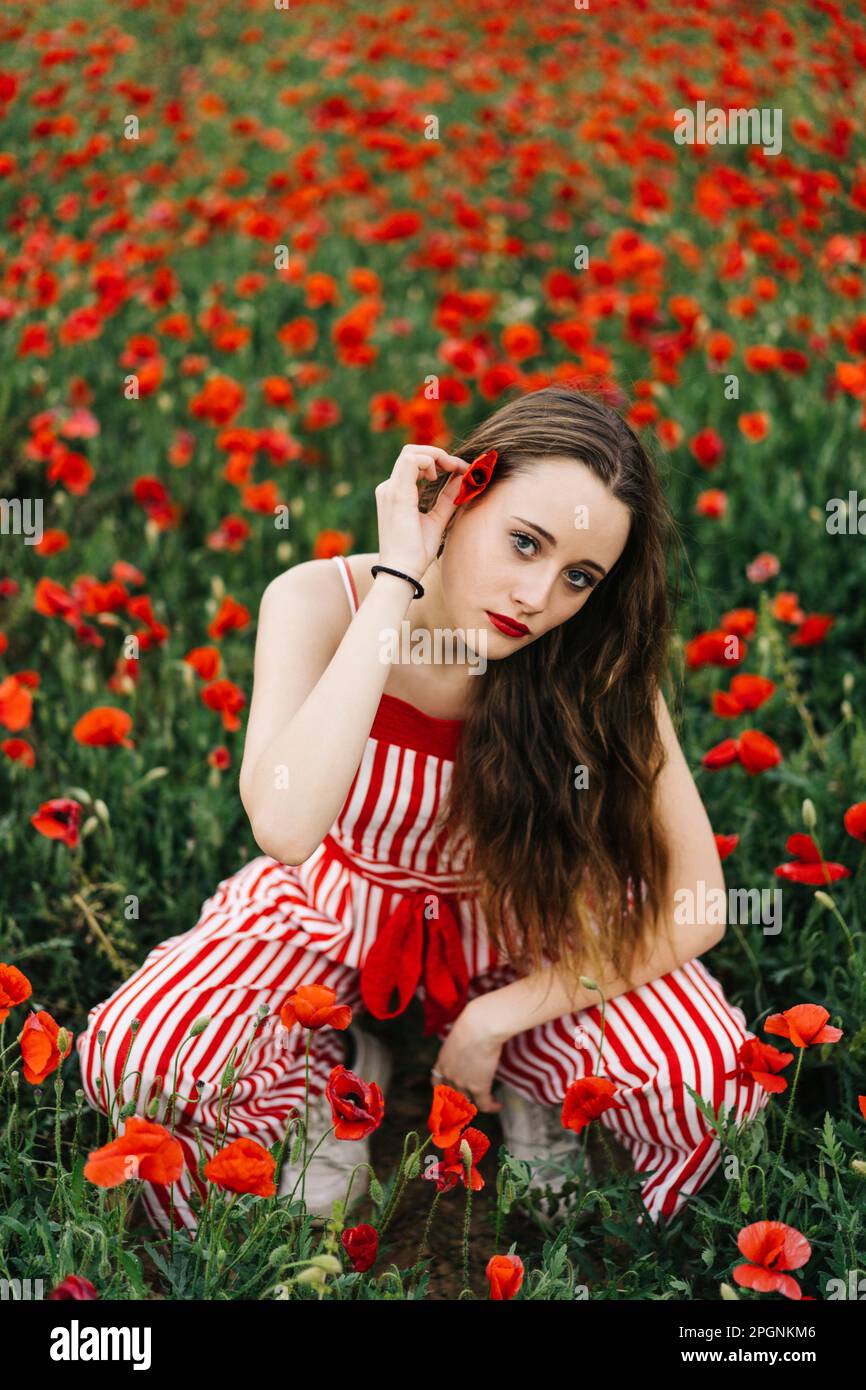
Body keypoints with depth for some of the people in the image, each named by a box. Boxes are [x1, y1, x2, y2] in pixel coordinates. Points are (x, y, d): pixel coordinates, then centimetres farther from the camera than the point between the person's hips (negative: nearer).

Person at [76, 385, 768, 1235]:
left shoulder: (595, 660, -23)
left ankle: (524, 1074, 6)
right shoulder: (317, 601, -25)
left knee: (714, 1081, -25)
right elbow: (285, 825, -44)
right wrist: (397, 581, -41)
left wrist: (498, 1018, -21)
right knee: (133, 1059, -26)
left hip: (514, 931, 1)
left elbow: (692, 905, -19)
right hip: (336, 904, 0)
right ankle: (330, 1073, 5)